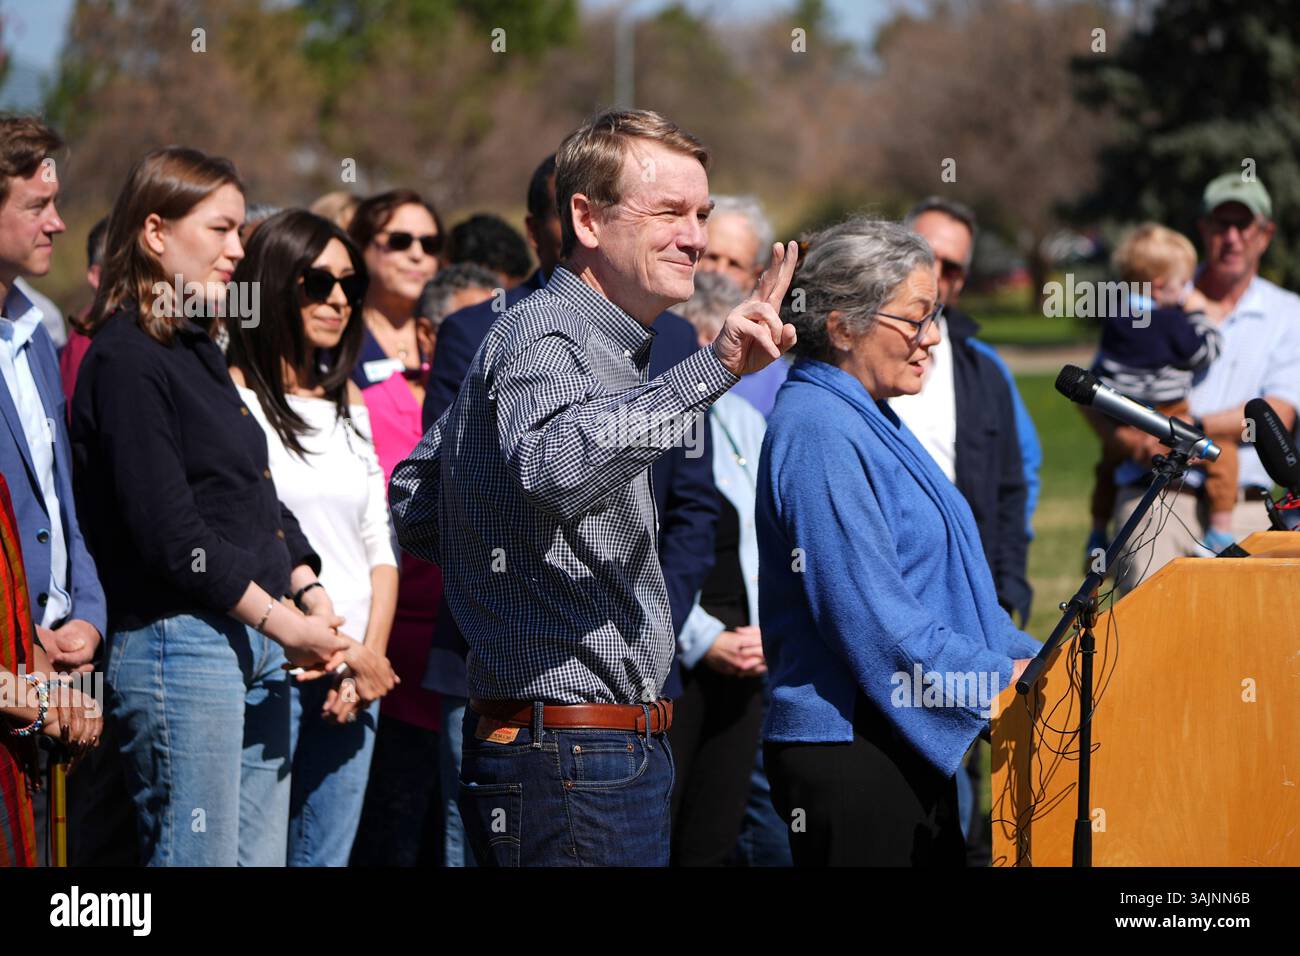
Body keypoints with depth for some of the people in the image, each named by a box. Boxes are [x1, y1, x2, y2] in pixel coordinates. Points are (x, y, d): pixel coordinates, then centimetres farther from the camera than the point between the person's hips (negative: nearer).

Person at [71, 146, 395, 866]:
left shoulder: (199, 352, 18)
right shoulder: (126, 360, -10)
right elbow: (168, 533, -16)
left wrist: (311, 598, 5)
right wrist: (282, 623, -12)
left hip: (256, 644, 9)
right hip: (179, 642, -9)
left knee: (262, 856, 8)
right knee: (197, 858, -8)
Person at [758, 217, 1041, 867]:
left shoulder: (866, 422, 17)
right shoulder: (818, 433, -15)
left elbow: (940, 588, 22)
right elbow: (872, 619, -20)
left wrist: (1030, 660, 10)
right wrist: (1001, 680, -15)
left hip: (908, 747, 10)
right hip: (850, 754, -10)